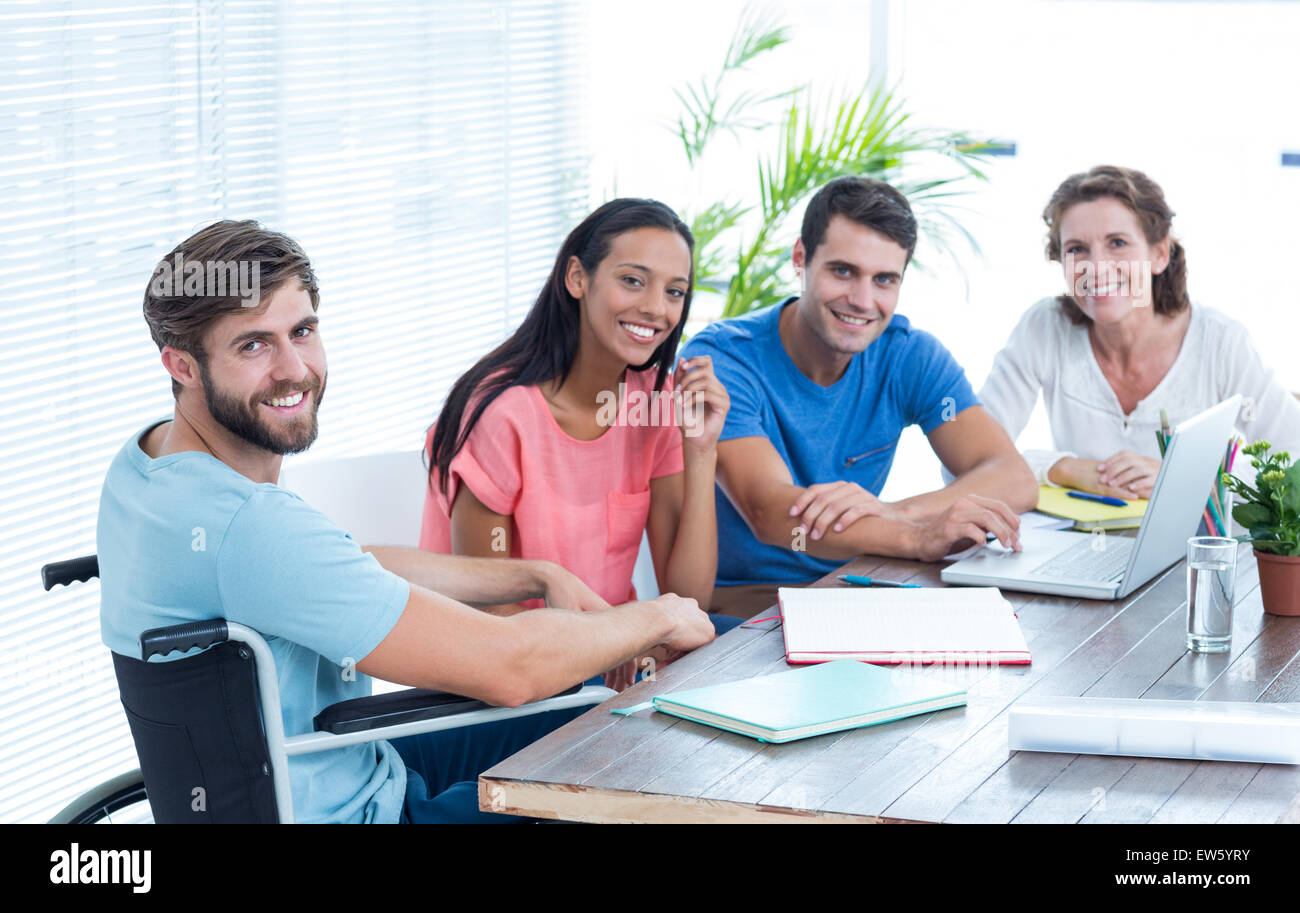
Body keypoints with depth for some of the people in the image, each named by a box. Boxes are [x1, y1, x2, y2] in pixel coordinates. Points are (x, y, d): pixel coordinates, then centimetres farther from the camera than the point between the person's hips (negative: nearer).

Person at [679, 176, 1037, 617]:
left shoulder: (909, 354, 1)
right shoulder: (722, 357, -13)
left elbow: (1014, 480, -10)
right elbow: (769, 511, -28)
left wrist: (891, 512, -31)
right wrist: (918, 537, -46)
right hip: (734, 603, -4)